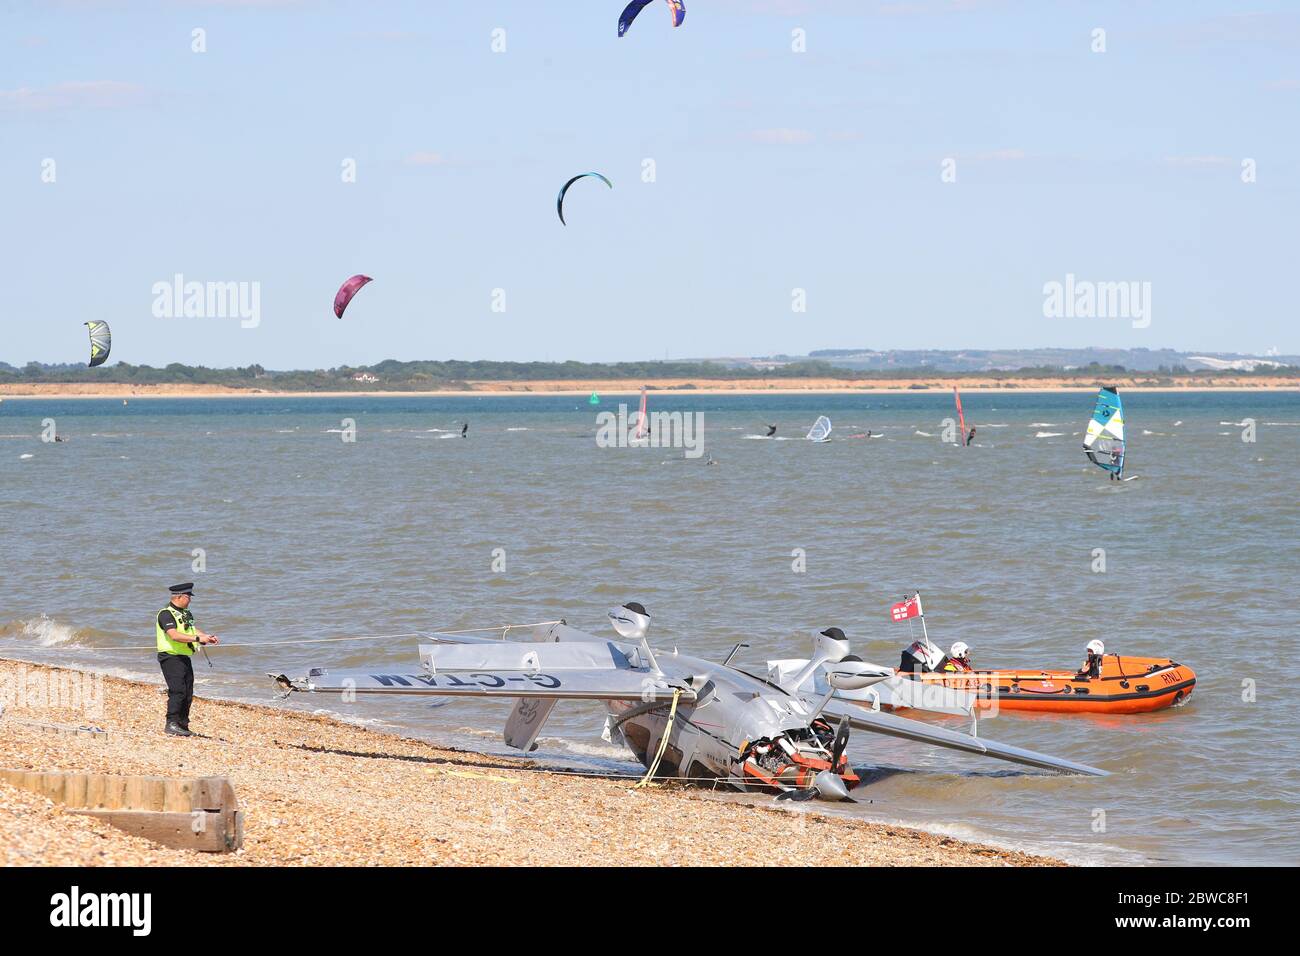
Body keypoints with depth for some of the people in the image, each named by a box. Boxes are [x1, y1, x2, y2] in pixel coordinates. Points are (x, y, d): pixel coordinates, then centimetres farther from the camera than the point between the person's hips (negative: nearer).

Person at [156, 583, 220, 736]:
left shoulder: (186, 614, 17)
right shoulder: (166, 614, -14)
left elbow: (192, 630, 25)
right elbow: (174, 635, -26)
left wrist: (208, 637, 5)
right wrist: (198, 639, -28)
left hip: (184, 658, 9)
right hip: (171, 657, -9)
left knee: (188, 693, 8)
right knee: (177, 690, -16)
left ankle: (183, 725, 15)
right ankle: (171, 724, -15)